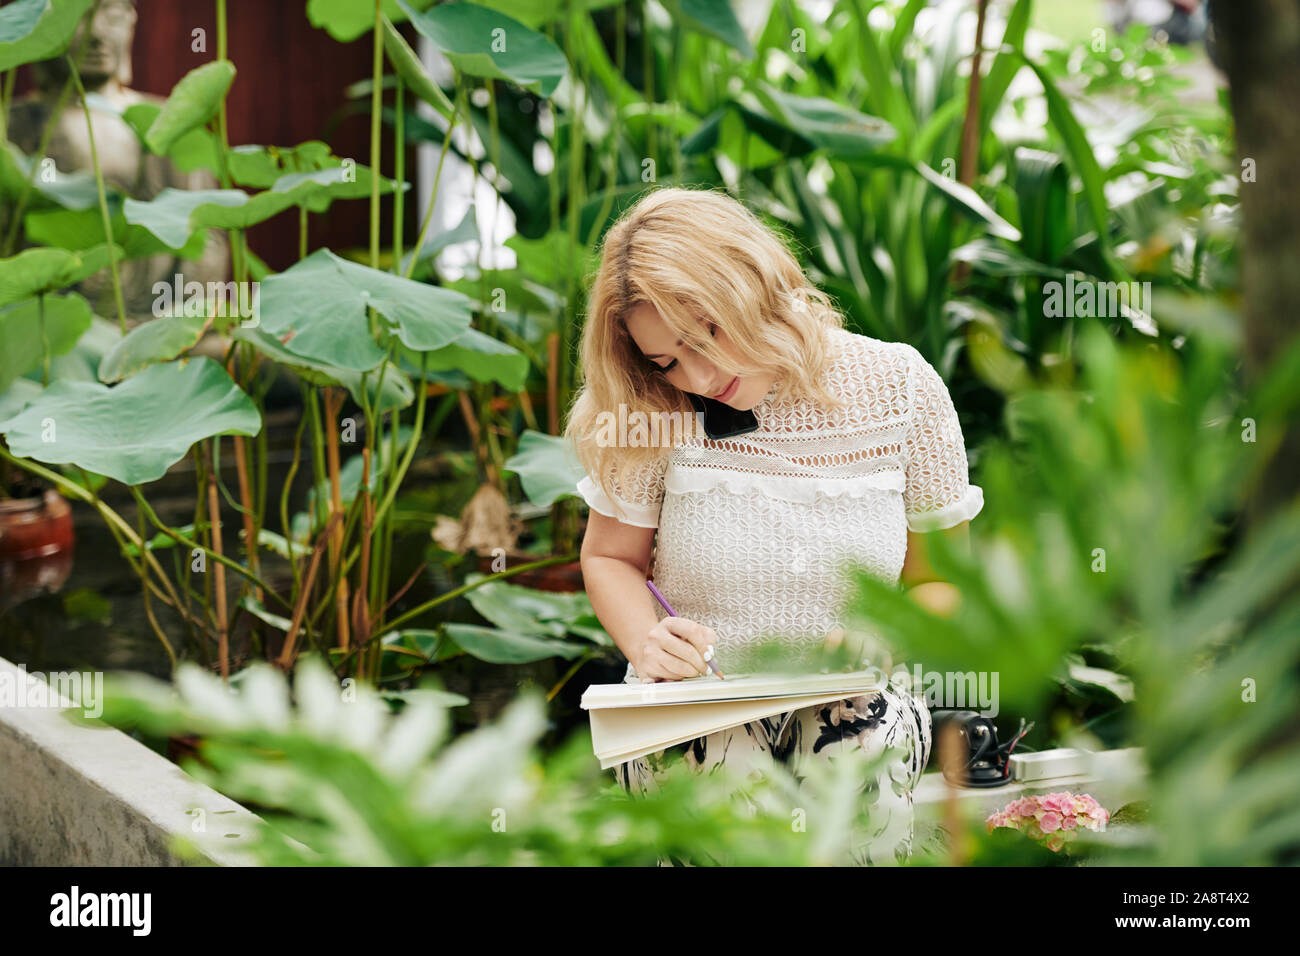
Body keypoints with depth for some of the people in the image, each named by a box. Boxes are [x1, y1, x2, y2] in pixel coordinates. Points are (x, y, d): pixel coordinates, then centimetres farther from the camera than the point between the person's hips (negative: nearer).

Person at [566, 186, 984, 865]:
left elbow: (942, 577, 5)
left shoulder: (899, 386, -4)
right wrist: (644, 642, -13)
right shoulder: (661, 414, -6)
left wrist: (887, 639, -16)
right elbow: (611, 558, 8)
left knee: (866, 751, -32)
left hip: (849, 702, 1)